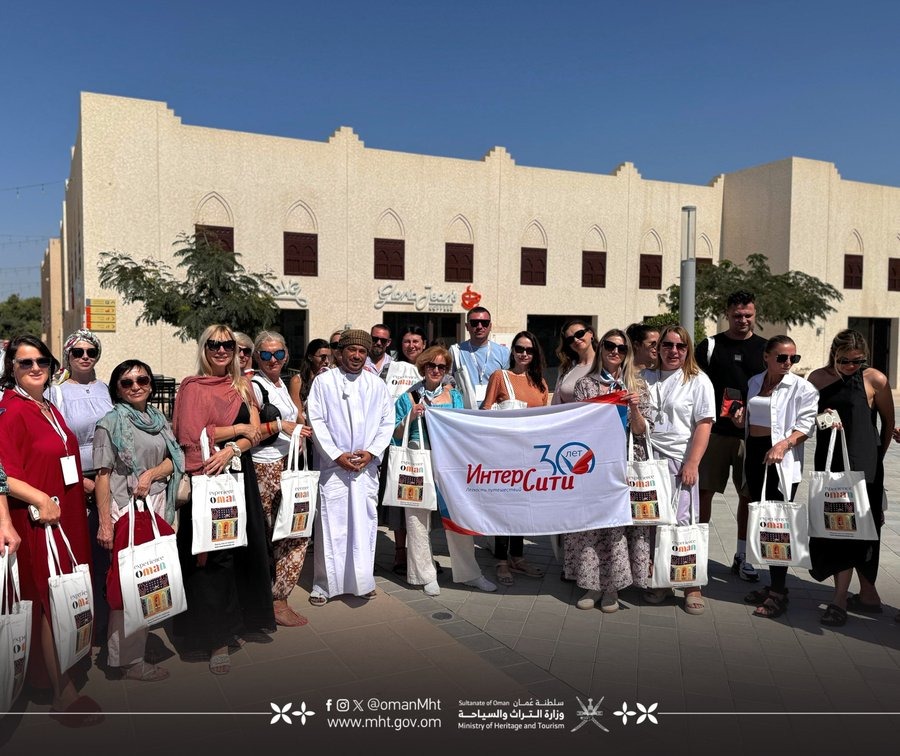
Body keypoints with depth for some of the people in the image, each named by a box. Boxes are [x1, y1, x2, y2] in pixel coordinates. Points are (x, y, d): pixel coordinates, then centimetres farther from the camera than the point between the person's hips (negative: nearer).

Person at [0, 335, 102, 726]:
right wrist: (41, 499, -27)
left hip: (66, 514, 8)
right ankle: (64, 694, 6)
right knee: (53, 601, -3)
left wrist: (84, 485, 16)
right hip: (38, 519, -8)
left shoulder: (49, 409, 14)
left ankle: (47, 672, 30)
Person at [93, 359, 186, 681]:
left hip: (158, 506, 5)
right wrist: (104, 523, -13)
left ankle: (140, 642, 26)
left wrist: (151, 474, -12)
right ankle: (128, 659, 12)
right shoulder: (110, 422, -4)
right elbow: (103, 475, -8)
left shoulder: (159, 419, 11)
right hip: (126, 509, -5)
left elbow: (174, 459, 9)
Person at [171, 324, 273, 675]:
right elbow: (193, 435, -12)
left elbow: (256, 433, 3)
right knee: (213, 554, -2)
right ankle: (217, 637, 6)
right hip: (208, 479, -4)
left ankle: (244, 618, 25)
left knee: (246, 547, 7)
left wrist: (231, 449, -15)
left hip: (240, 475, 5)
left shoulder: (243, 386, 12)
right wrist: (238, 428, -6)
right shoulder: (192, 387, -1)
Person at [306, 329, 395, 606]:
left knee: (365, 522, 6)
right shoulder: (324, 381, 2)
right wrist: (337, 455, -10)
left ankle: (363, 580, 18)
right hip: (333, 465, -3)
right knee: (330, 524, -1)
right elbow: (316, 420, -3)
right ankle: (324, 584, 9)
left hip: (367, 466, 3)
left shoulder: (377, 385, 11)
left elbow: (387, 422, 9)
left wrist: (372, 451, -5)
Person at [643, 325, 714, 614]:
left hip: (680, 462, -3)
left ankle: (692, 586, 10)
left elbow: (704, 425, -3)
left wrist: (691, 464, -11)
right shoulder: (645, 378, 12)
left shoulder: (698, 381, 3)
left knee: (682, 521, -4)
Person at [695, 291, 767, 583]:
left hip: (753, 435, 2)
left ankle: (742, 557, 23)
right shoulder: (709, 346, 2)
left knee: (748, 495, 9)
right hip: (714, 431, -2)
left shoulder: (765, 349, 8)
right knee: (704, 491, -1)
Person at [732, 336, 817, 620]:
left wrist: (784, 444, -28)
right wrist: (741, 419, 4)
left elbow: (805, 424, -13)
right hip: (754, 453, 6)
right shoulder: (754, 382, 12)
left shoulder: (802, 388, -5)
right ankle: (773, 584, 24)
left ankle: (778, 592, 5)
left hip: (782, 460, -6)